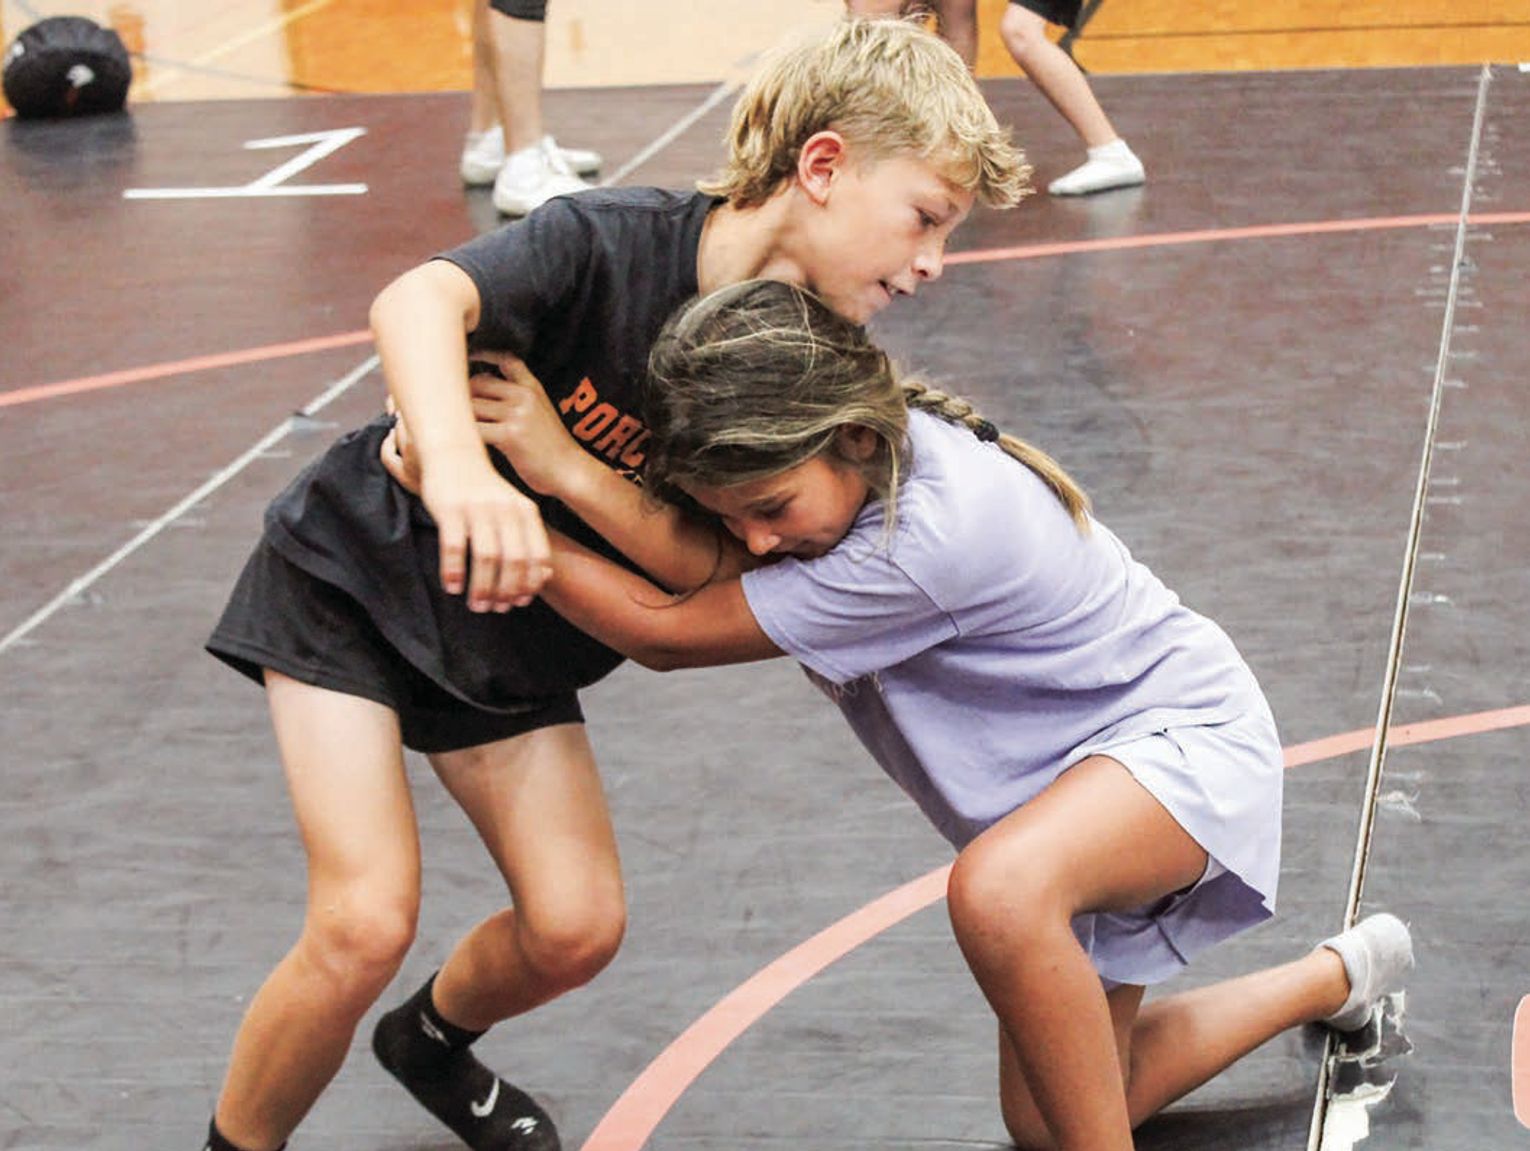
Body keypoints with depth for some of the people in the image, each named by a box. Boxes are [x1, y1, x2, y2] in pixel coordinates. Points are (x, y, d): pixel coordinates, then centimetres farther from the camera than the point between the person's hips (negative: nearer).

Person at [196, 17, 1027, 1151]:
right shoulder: (618, 243, -29)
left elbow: (704, 562, -19)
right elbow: (419, 299, -46)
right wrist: (459, 464, -65)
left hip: (513, 650, 6)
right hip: (356, 572, -5)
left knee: (577, 928, -2)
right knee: (368, 920, -17)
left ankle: (433, 1040, 31)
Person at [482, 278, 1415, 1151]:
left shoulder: (935, 530, -37)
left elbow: (670, 633, -32)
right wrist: (562, 474, -31)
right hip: (1067, 769, 9)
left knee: (998, 891, -42)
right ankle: (1338, 980, 35)